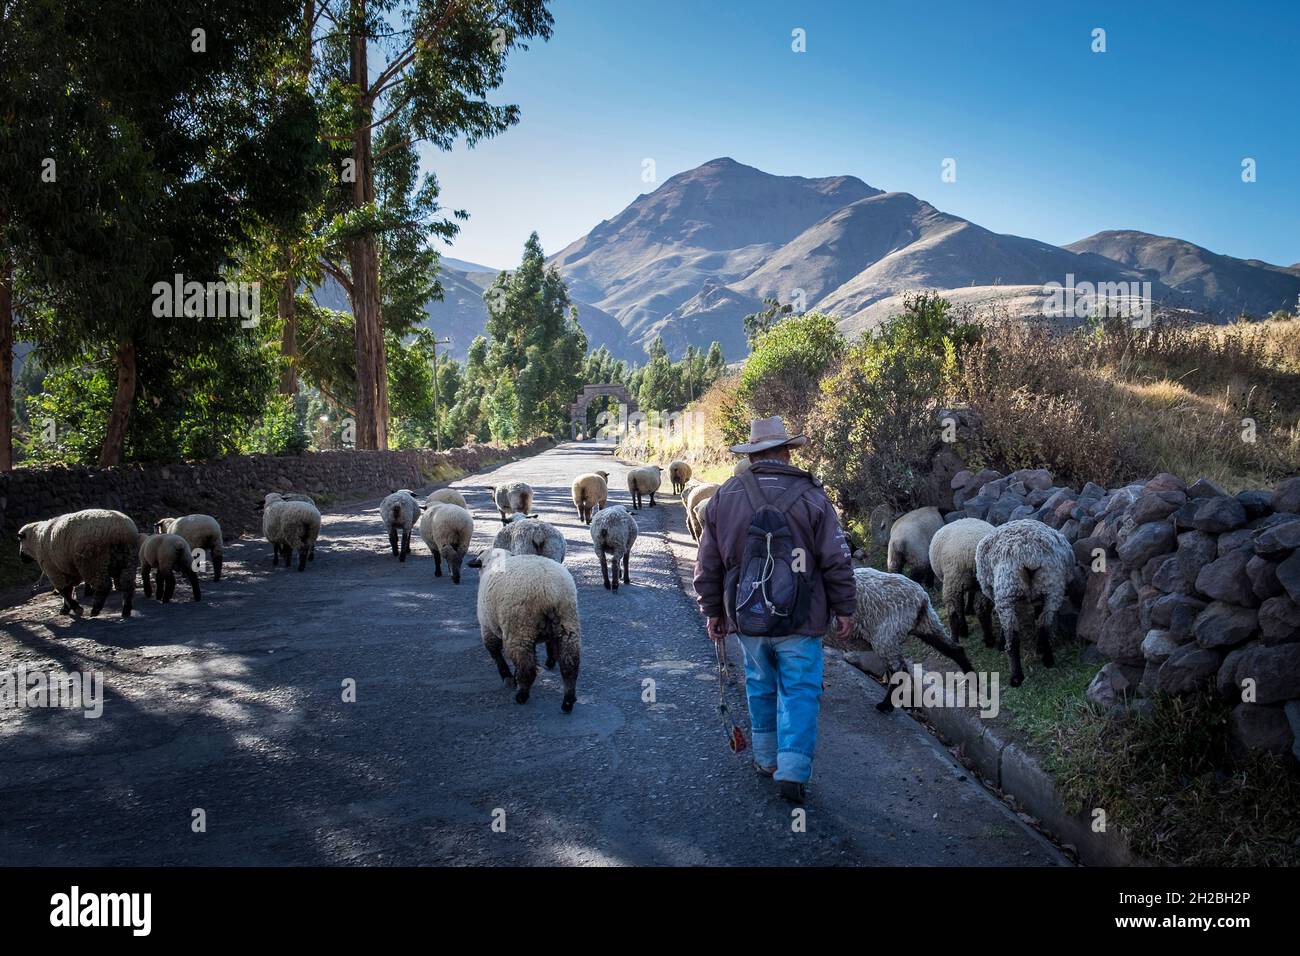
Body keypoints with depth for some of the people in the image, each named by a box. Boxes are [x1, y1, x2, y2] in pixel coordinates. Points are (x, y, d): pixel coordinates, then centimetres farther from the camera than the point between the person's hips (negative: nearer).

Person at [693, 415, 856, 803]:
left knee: (760, 686, 19)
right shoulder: (810, 496, -8)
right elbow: (837, 561, -6)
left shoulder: (724, 498, 1)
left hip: (747, 618, 3)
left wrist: (713, 610, 16)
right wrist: (844, 608, 3)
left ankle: (766, 758, 30)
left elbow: (708, 564, 7)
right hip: (800, 620, -3)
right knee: (800, 692, 5)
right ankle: (793, 769, -2)